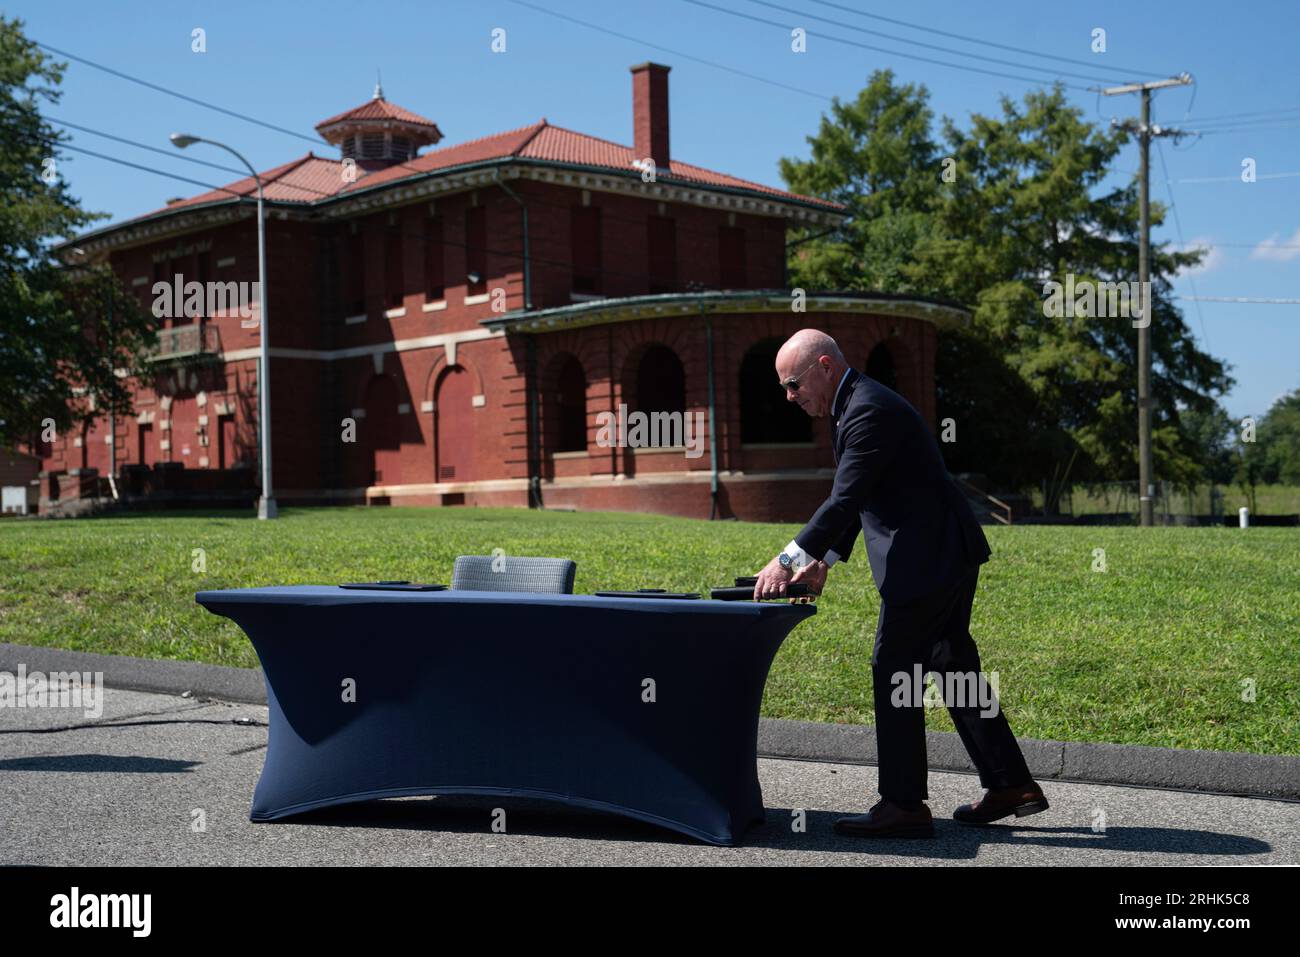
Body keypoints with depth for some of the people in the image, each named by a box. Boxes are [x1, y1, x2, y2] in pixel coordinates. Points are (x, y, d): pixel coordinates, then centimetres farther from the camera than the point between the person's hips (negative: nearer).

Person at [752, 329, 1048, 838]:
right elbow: (853, 499, 20)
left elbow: (845, 500, -24)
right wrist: (824, 559, 13)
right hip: (949, 553, 11)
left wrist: (790, 558, -21)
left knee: (893, 674, -5)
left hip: (926, 561, -11)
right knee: (954, 667, 15)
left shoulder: (869, 412, -18)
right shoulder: (857, 405, 15)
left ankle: (903, 805, 2)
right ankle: (1010, 785, 22)